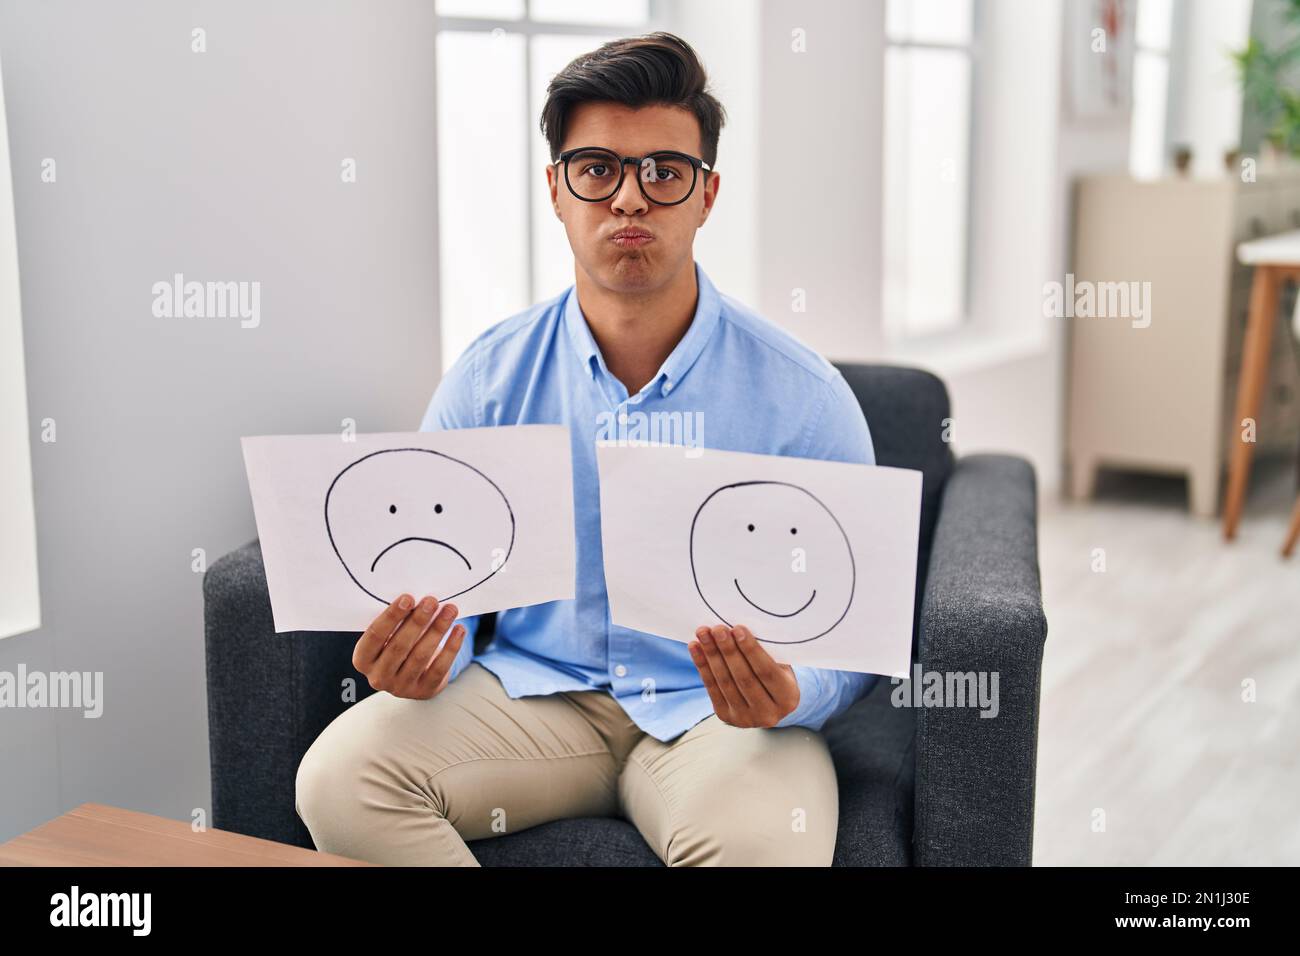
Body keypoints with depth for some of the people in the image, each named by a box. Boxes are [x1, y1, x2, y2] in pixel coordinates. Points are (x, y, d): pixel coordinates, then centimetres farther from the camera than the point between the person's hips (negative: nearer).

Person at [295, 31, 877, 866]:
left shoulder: (802, 395, -5)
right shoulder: (488, 381, 1)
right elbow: (443, 588, 5)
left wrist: (790, 696, -26)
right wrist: (415, 658, -19)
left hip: (712, 709, -2)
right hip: (534, 691, 3)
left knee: (764, 842, -35)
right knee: (340, 778, -23)